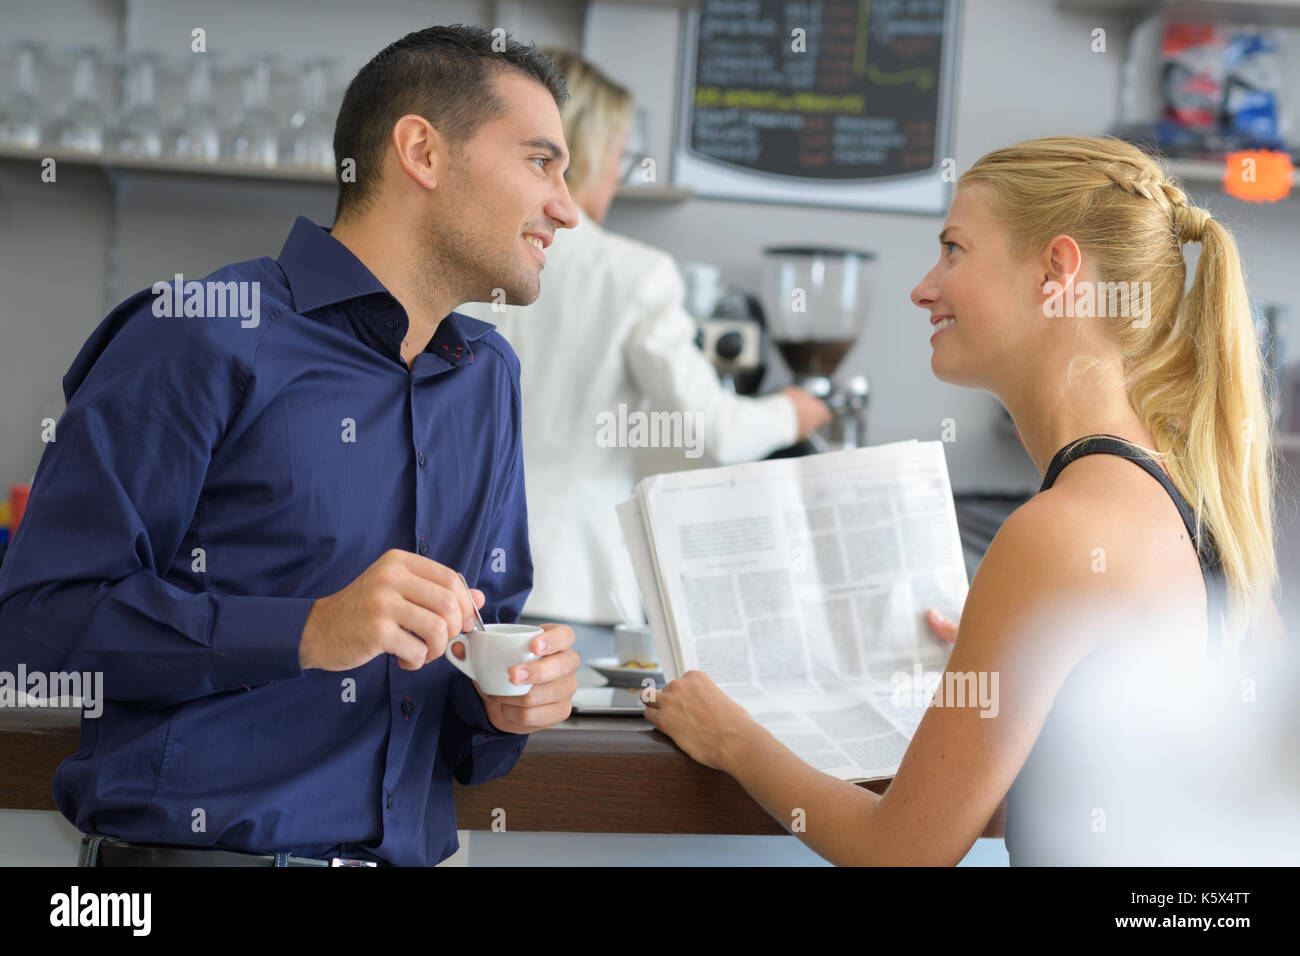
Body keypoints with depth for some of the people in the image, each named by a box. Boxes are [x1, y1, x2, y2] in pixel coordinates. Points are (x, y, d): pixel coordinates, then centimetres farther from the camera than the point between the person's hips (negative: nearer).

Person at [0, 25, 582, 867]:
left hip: (411, 851, 6)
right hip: (193, 842, -6)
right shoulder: (201, 337, -4)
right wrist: (306, 632, -17)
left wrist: (506, 702, 2)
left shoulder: (488, 379, 17)